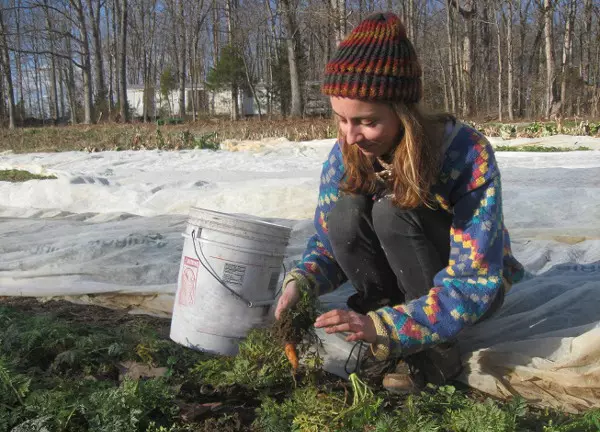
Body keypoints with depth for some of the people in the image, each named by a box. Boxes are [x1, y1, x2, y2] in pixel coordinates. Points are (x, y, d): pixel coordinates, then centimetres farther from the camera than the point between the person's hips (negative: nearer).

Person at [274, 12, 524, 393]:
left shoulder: (468, 155, -29)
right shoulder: (345, 155, -14)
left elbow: (474, 284, -29)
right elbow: (330, 242, -3)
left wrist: (383, 325, -40)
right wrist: (301, 283, -25)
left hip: (479, 287, -4)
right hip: (403, 284, 4)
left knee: (392, 211, -31)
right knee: (345, 215, -25)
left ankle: (437, 350, -18)